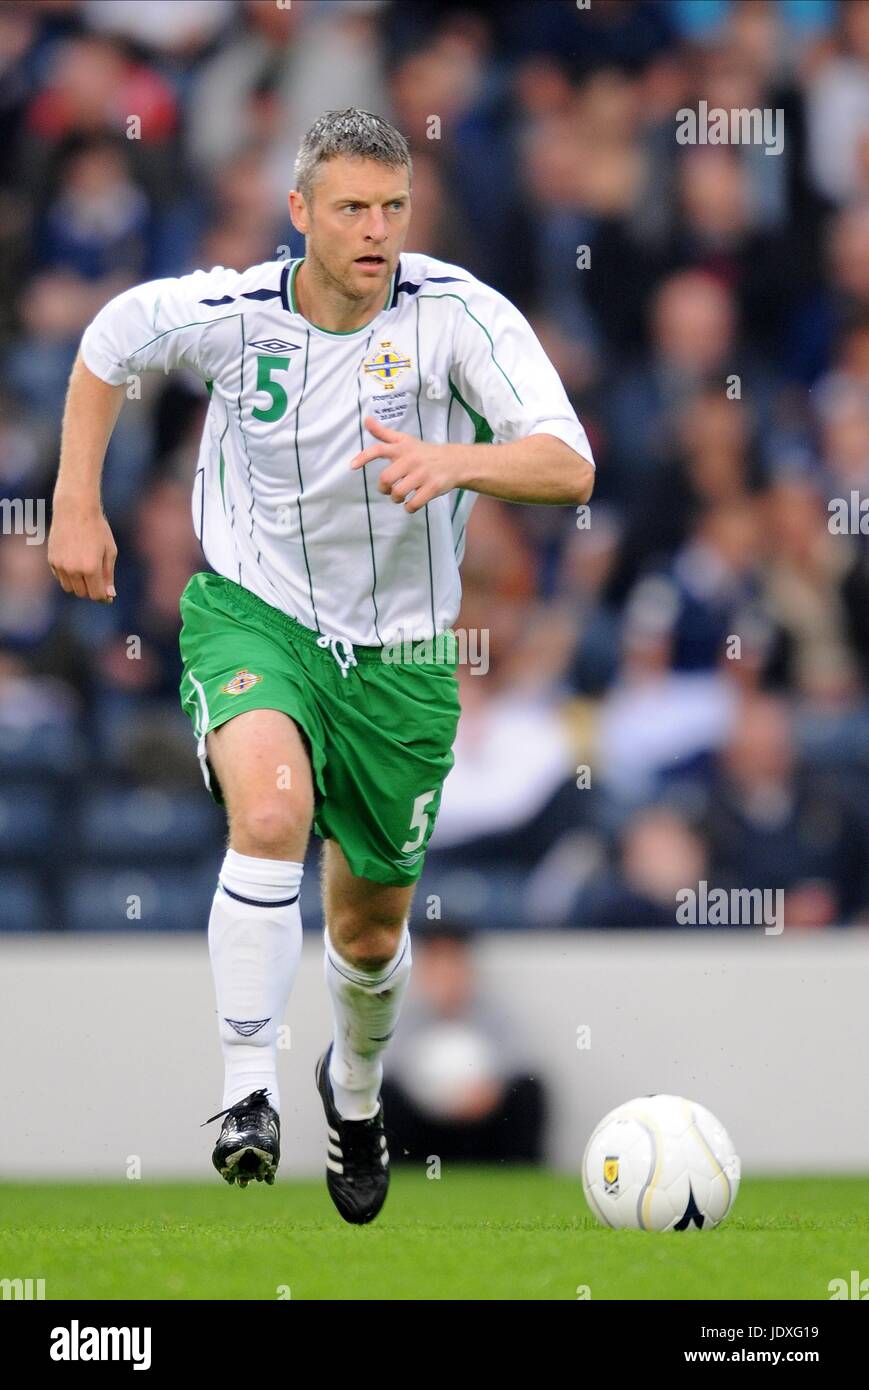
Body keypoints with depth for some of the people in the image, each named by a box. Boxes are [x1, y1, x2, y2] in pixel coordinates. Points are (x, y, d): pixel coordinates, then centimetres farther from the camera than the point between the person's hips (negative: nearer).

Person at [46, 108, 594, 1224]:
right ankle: (247, 1091, -31)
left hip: (398, 653, 1)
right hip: (251, 616, -1)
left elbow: (568, 466, -26)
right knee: (272, 809, -34)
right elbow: (108, 340, 10)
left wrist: (452, 461, -45)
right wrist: (76, 505, 7)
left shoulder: (459, 313, -17)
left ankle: (356, 1084, 48)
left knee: (369, 932, 14)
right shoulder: (229, 312, -12)